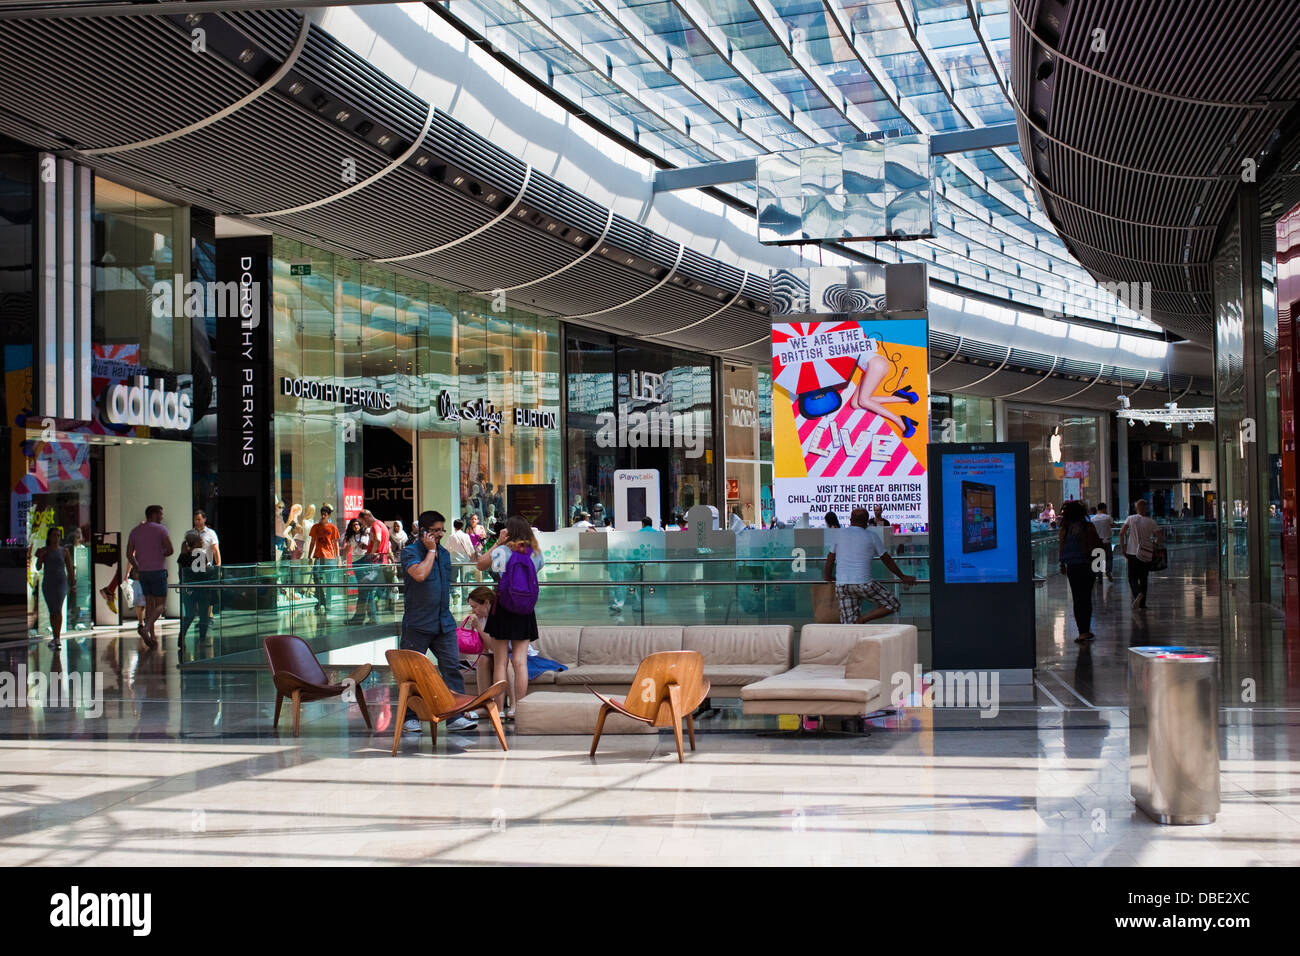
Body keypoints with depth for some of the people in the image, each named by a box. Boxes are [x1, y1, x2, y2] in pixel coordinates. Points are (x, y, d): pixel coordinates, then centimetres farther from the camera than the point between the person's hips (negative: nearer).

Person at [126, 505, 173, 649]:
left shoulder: (135, 531, 10)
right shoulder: (161, 529, -7)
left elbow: (129, 554, 7)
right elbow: (170, 550, -14)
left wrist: (138, 568, 16)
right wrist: (161, 555, 7)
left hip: (143, 572, 5)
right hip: (158, 571, -5)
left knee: (149, 604, 12)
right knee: (161, 604, -1)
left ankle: (152, 636, 9)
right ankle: (146, 627, -24)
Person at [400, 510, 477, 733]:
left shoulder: (444, 553, 15)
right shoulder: (410, 552, -7)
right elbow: (420, 574, -26)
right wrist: (430, 550, -15)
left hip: (444, 623, 6)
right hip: (418, 623, -6)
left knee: (452, 667, 0)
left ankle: (456, 715, 2)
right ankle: (408, 717, 11)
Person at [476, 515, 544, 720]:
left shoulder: (503, 551, -7)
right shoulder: (535, 553, 2)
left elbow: (481, 565, 6)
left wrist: (498, 542, 5)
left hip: (503, 608, -3)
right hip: (526, 611, 3)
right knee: (520, 660, 3)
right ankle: (517, 707, 2)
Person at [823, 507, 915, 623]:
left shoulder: (839, 534, 9)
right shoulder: (871, 536, 4)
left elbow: (830, 559, 16)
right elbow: (887, 560, 12)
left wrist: (828, 577, 34)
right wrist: (903, 577, 24)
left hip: (841, 584, 4)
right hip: (863, 583, -4)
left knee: (848, 623, 7)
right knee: (893, 605, 8)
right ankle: (861, 619, -6)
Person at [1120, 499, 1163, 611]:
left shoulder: (1130, 519, -1)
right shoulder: (1150, 521, -3)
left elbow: (1121, 533, -8)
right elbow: (1160, 537, -7)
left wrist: (1122, 547, 0)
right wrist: (1154, 545, 10)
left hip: (1132, 553, 0)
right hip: (1146, 554, 0)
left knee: (1132, 578, 6)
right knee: (1143, 578, 13)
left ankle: (1138, 594, -24)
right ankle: (1142, 604, 9)